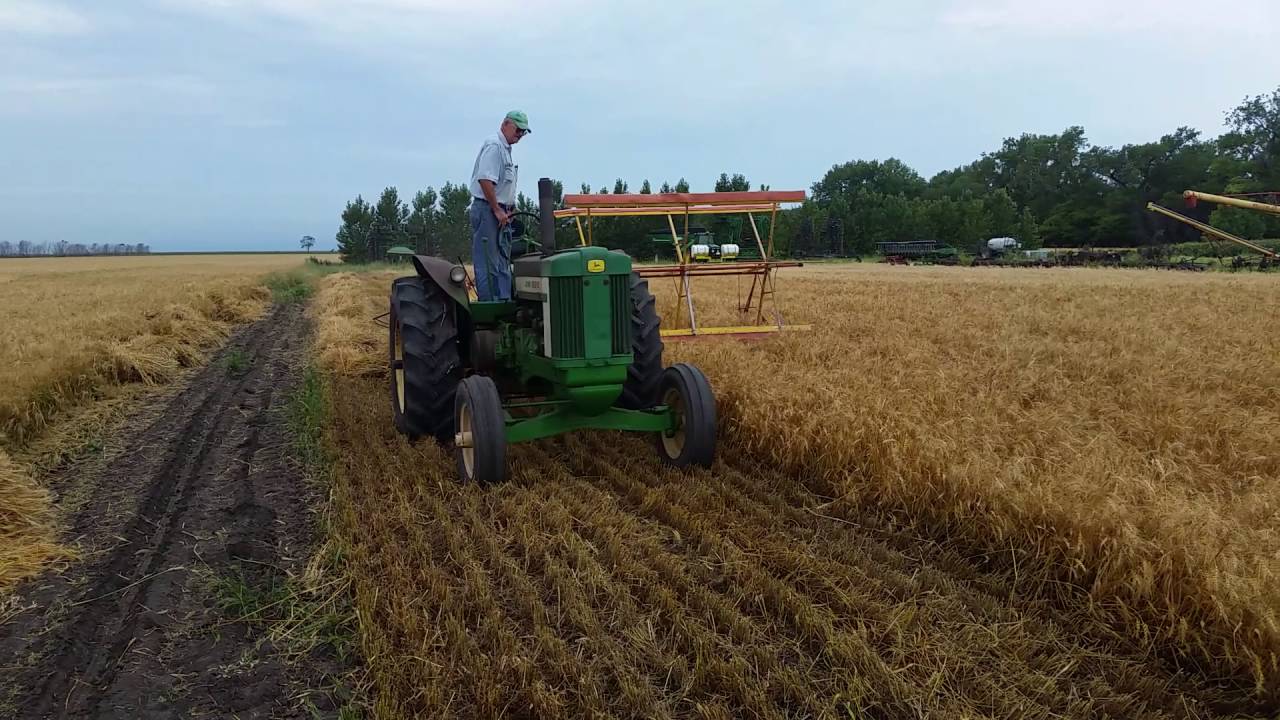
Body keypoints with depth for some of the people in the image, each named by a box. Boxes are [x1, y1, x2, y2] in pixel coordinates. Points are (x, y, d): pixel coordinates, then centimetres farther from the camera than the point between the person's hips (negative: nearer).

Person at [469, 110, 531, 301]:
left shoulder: (505, 149, 20)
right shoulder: (494, 145, -12)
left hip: (500, 214, 11)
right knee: (488, 264, -8)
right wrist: (497, 210, -20)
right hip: (487, 210, -10)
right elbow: (485, 180, -22)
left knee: (503, 264, 11)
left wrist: (508, 209, 14)